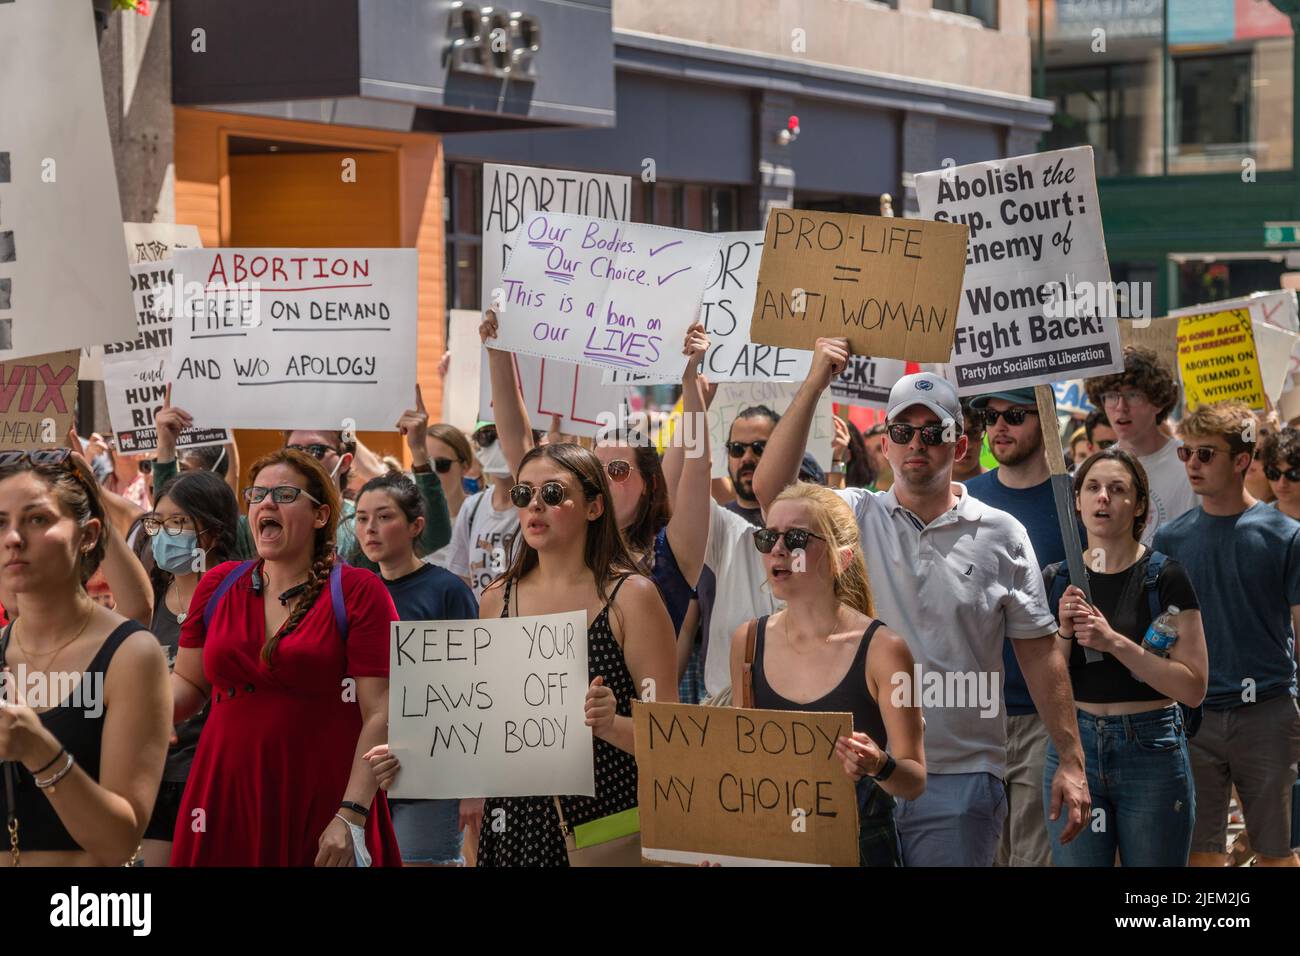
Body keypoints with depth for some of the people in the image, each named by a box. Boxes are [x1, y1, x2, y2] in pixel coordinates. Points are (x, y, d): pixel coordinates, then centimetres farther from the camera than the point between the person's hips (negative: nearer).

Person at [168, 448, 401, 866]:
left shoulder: (358, 593, -4)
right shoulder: (218, 585, 9)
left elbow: (380, 715, -9)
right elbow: (188, 682, 16)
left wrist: (352, 816, -17)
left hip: (322, 808, -3)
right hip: (226, 799, 4)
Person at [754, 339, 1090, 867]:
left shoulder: (1001, 535, 5)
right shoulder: (857, 518, 6)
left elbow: (1039, 655, 6)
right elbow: (771, 487, -11)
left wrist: (1071, 763, 1)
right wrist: (814, 384, -15)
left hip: (960, 779, -1)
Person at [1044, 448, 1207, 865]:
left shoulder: (1164, 577, -6)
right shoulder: (1058, 580, 5)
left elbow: (1193, 688, -11)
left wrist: (1116, 643, -19)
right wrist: (1065, 632, -12)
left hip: (1151, 750, -3)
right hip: (1074, 745, 3)